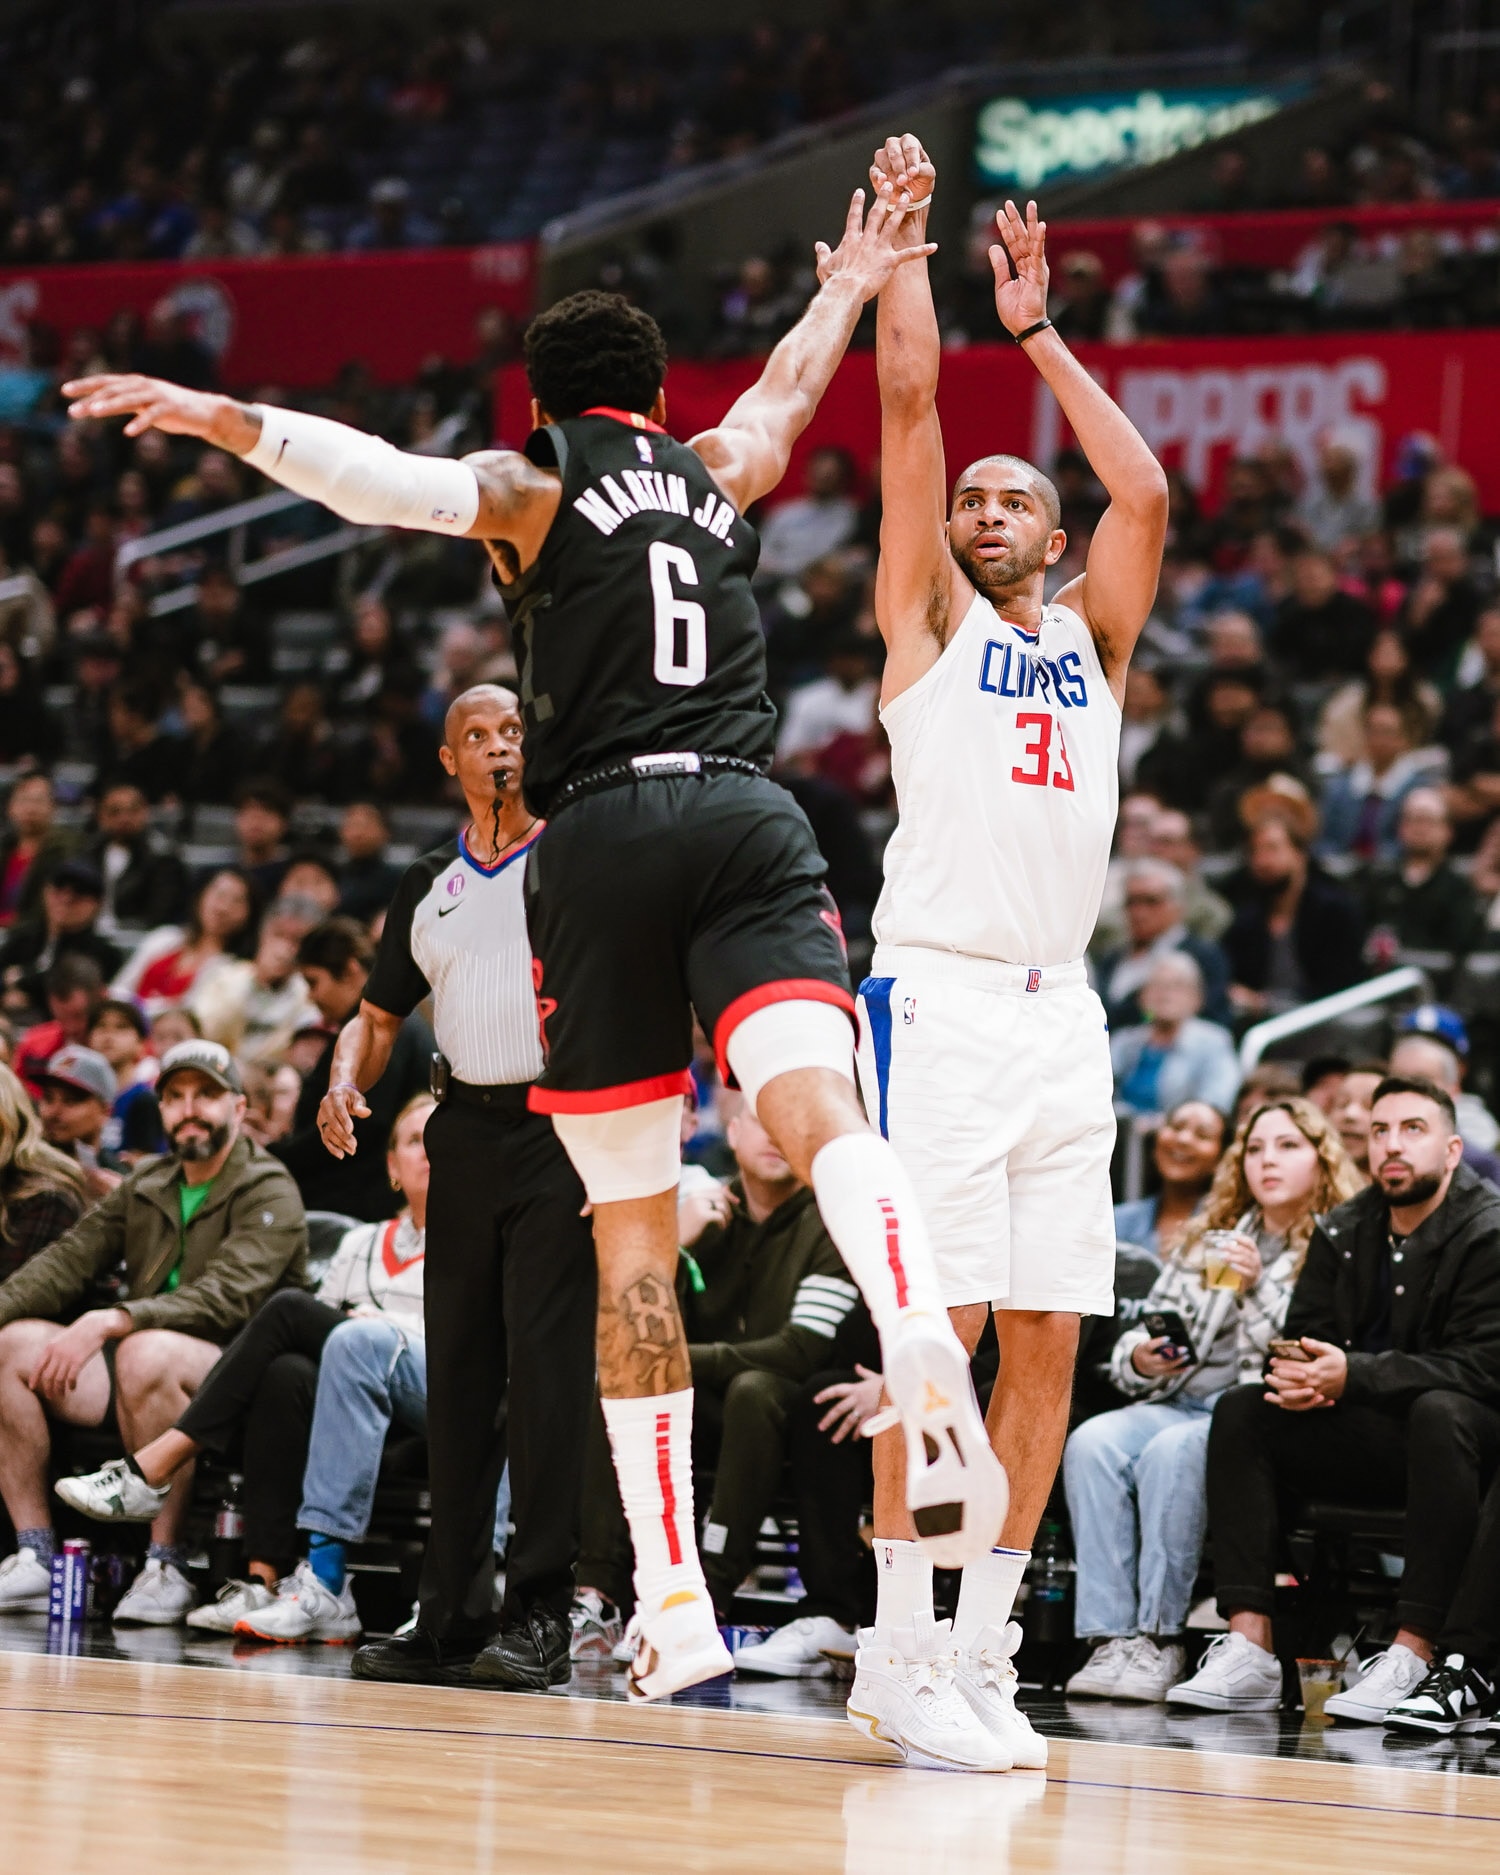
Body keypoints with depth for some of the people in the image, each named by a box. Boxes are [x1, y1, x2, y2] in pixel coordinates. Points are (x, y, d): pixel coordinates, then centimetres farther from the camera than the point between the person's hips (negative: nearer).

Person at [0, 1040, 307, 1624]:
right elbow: (68, 1258, 7)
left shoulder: (269, 1193, -5)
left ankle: (166, 1566, -30)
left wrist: (108, 1323, -33)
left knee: (147, 1352, -37)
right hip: (133, 1375, 7)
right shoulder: (145, 1187, 17)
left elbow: (225, 1297, -21)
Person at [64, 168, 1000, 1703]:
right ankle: (921, 1343, -53)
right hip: (751, 823, 2)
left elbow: (401, 483, -11)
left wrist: (216, 415, -13)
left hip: (604, 832, -2)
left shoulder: (530, 483, 12)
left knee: (632, 1230, 4)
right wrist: (848, 287, 64)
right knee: (817, 1110, -18)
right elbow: (789, 387, 46)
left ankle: (675, 1605, 3)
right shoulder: (714, 471, 24)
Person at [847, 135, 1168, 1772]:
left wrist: (1037, 330, 12)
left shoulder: (1092, 638, 20)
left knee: (1046, 1338, 1)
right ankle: (898, 1653, -9)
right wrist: (901, 236, 6)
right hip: (943, 999, -5)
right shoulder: (929, 619, 10)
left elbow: (1145, 491, 7)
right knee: (940, 1322, -11)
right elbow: (909, 406, 3)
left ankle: (983, 1649, 6)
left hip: (1063, 1012, 5)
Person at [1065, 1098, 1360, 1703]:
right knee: (1092, 1443, -26)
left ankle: (1160, 1638, -29)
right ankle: (1110, 1636, -31)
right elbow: (1140, 1334, 23)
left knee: (1172, 1452, -35)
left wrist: (1258, 1288, -12)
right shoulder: (1209, 1241, 25)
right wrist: (1139, 1359, 1)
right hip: (1180, 1400, 5)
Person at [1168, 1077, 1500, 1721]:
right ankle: (1248, 1650, -25)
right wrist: (1295, 1376, -17)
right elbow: (1302, 1337, 9)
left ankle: (1411, 1656, -42)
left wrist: (1352, 1375, -27)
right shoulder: (1343, 1233, 10)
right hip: (1372, 1442, 6)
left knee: (1439, 1412, -38)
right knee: (1241, 1410, -12)